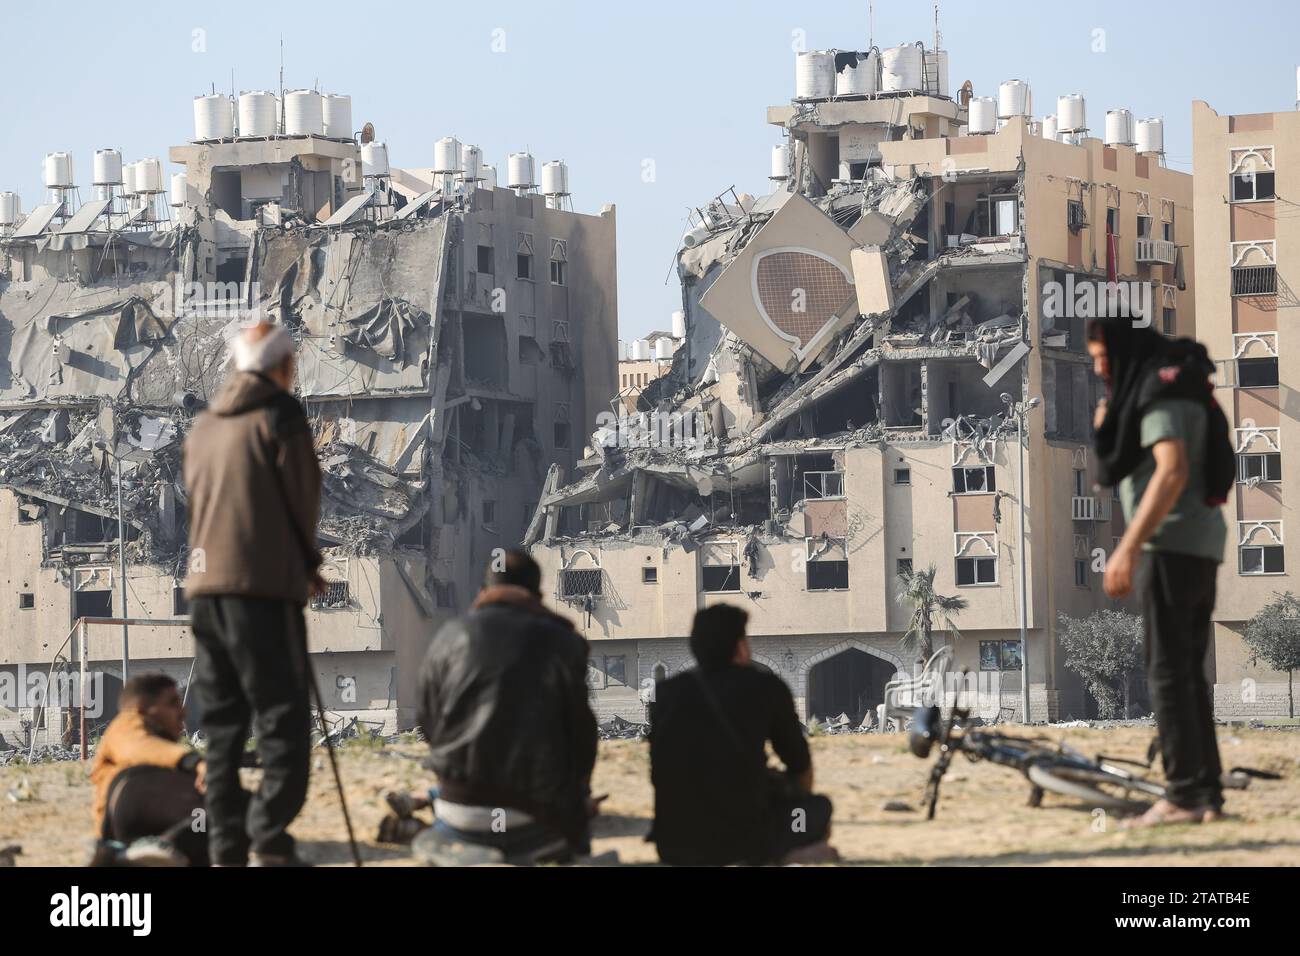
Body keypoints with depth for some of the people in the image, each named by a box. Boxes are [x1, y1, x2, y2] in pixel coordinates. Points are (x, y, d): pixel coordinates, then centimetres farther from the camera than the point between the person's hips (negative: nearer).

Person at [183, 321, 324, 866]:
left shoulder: (202, 427, 17)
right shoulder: (280, 417, -2)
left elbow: (197, 503, 17)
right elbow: (304, 499, -2)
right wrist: (306, 564, 17)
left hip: (205, 585, 7)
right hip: (264, 585, -7)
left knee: (223, 725, 10)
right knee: (283, 721, -7)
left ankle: (226, 850, 6)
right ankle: (268, 843, -18)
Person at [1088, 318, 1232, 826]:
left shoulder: (1160, 389, -12)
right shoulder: (1177, 384, 18)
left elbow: (1172, 472, -24)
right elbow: (1133, 468, 27)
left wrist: (1128, 549, -28)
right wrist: (1108, 431, 9)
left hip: (1173, 544, -10)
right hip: (1203, 542, 10)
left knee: (1168, 671, -9)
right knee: (1189, 673, 11)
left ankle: (1184, 795, -11)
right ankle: (1208, 793, 11)